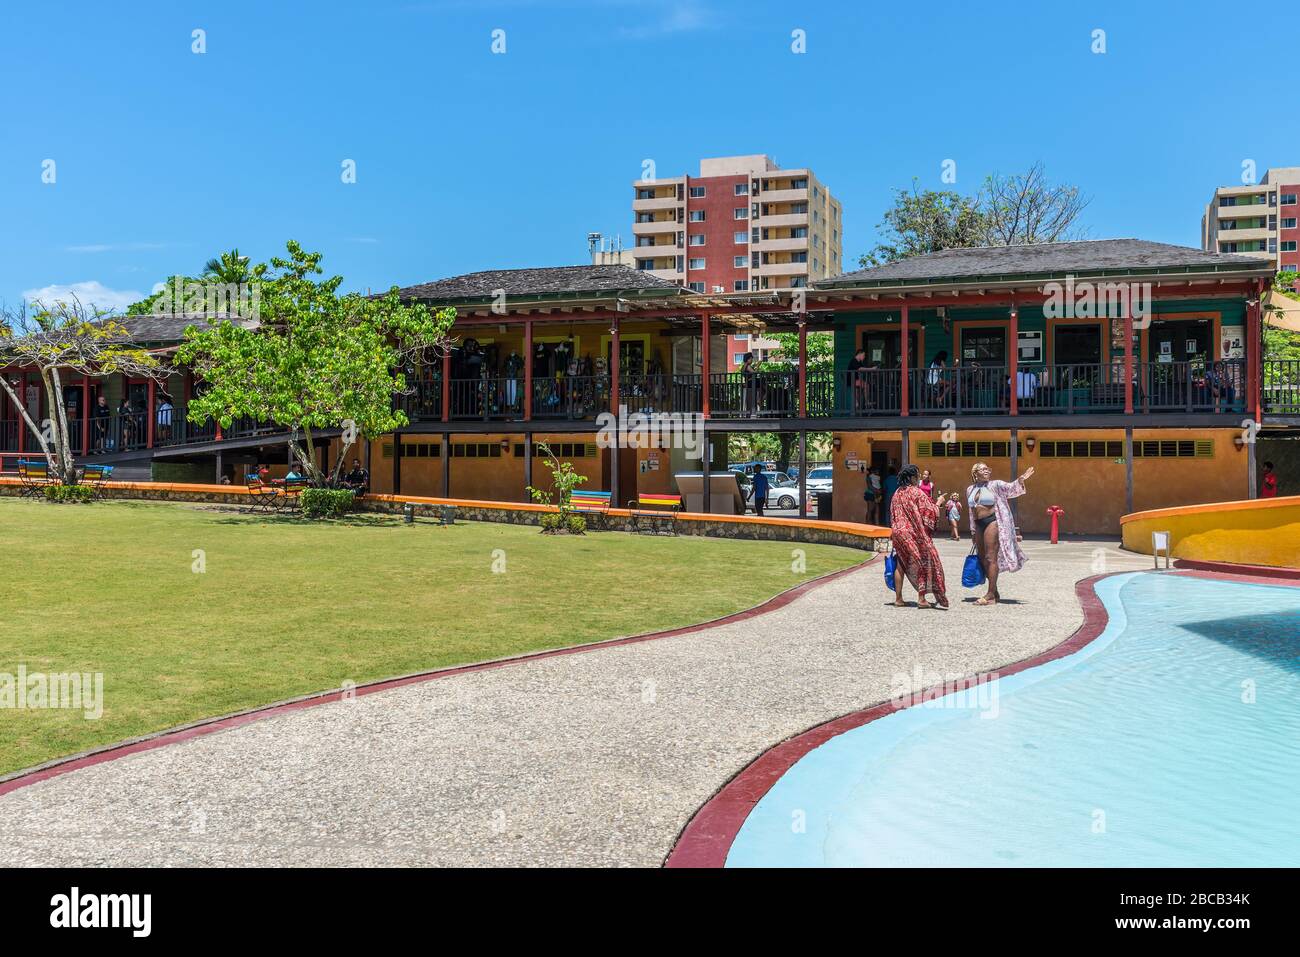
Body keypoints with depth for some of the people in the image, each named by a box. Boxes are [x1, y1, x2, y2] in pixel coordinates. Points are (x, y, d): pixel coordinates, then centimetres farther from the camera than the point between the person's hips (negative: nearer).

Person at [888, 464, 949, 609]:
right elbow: (929, 512, -10)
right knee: (924, 564, 5)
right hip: (915, 534, -6)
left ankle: (898, 598, 10)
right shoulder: (917, 493, -11)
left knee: (901, 564, 10)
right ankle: (921, 599, 1)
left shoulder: (897, 493, 8)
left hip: (898, 532, 6)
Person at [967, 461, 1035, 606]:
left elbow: (1011, 488, -15)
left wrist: (1021, 480, -35)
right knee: (982, 559, 8)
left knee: (991, 557, -9)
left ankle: (991, 595, -8)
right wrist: (973, 531, 20)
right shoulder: (970, 490, 14)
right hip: (979, 524, 6)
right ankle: (995, 593, 17)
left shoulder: (994, 485, 0)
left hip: (992, 522, -6)